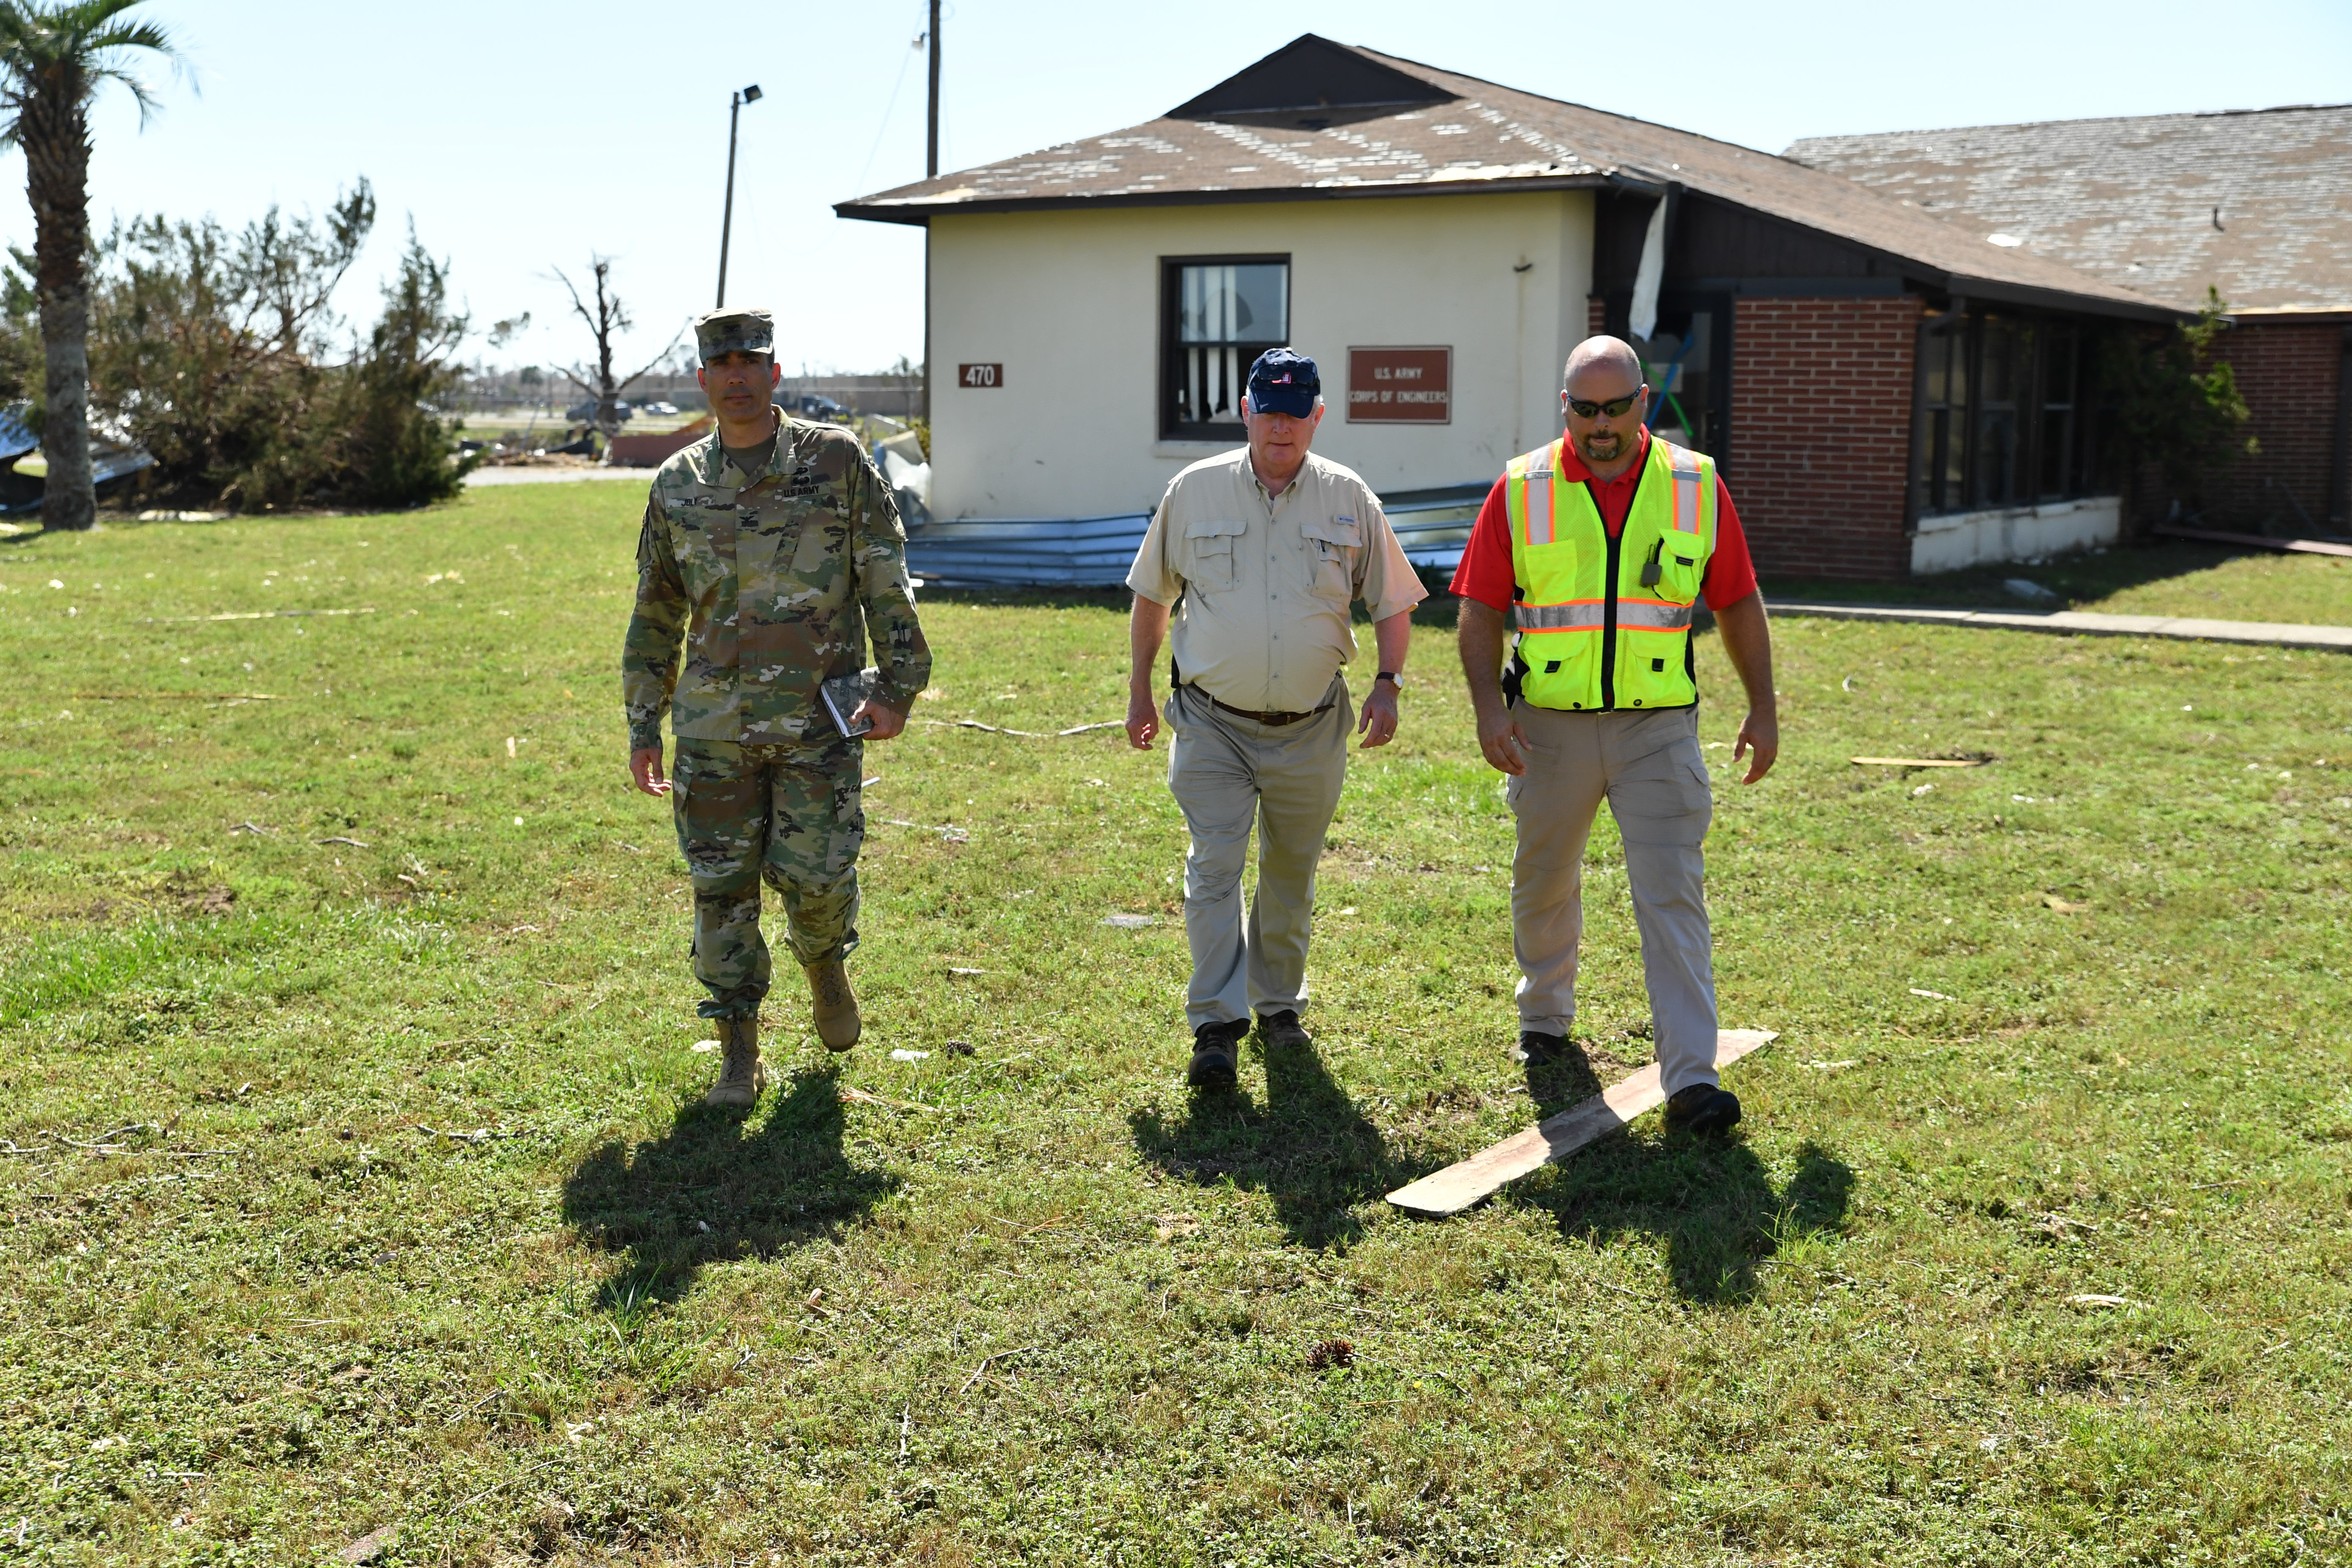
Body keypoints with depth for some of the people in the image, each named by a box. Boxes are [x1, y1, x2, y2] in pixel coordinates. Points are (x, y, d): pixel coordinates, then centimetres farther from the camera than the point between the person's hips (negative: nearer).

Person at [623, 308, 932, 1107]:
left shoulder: (836, 460, 1)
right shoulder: (678, 485, 9)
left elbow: (887, 583, 0)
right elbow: (655, 616, 15)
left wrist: (898, 684, -7)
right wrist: (643, 726, 12)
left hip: (819, 718, -2)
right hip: (714, 721, 3)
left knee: (816, 874, -5)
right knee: (722, 883, 3)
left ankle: (825, 962, 31)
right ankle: (739, 1056, 15)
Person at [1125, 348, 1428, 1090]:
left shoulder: (1349, 499, 1)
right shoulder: (1194, 491, 1)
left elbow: (1393, 601, 8)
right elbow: (1151, 594, 11)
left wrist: (1388, 682, -6)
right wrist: (1139, 689, 10)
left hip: (1310, 728, 1)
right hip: (1211, 722, -1)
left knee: (1291, 872, 13)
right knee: (1214, 867, -11)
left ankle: (1278, 1001, 32)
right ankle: (1216, 1026, -8)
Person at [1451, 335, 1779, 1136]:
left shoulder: (1697, 485, 1)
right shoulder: (1522, 491, -1)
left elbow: (1739, 604, 8)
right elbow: (1480, 609, 1)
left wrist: (1763, 709, 6)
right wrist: (1489, 705, -12)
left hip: (1659, 728, -1)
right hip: (1550, 727, 1)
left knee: (1672, 896, -8)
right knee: (1544, 884, 17)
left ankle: (1692, 1078, -8)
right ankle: (1544, 1016, 42)